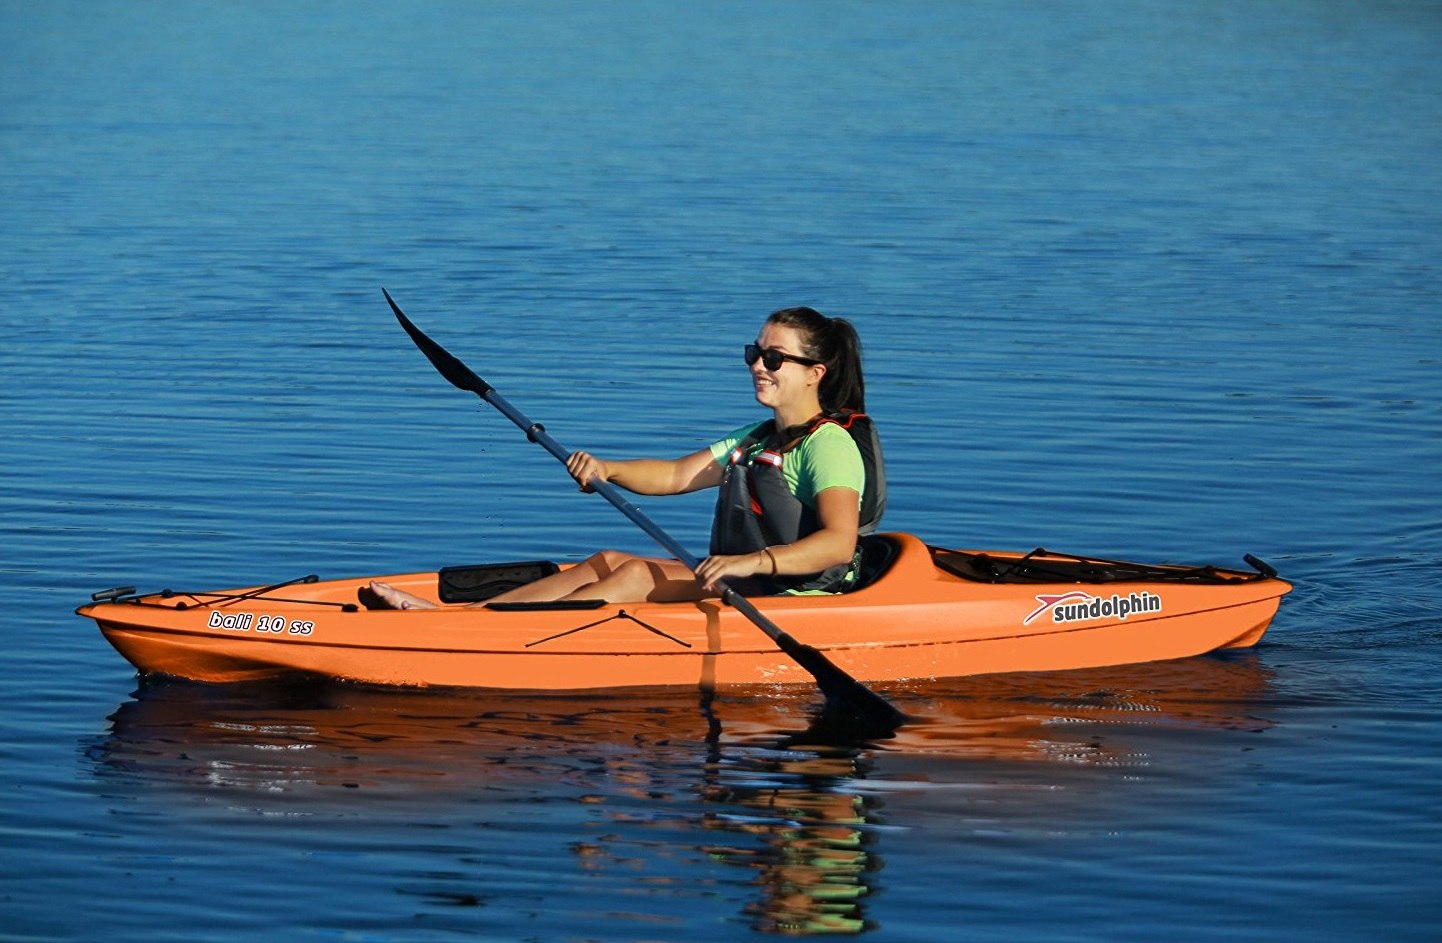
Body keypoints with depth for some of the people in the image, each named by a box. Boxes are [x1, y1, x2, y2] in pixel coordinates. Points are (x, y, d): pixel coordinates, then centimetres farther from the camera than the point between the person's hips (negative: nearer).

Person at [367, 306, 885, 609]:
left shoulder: (832, 445, -13)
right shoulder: (759, 439, 19)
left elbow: (839, 543, -29)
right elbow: (674, 476, 20)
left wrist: (753, 562, -43)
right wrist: (605, 470, 0)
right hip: (739, 587, 9)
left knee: (635, 576, -22)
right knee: (609, 561, -5)